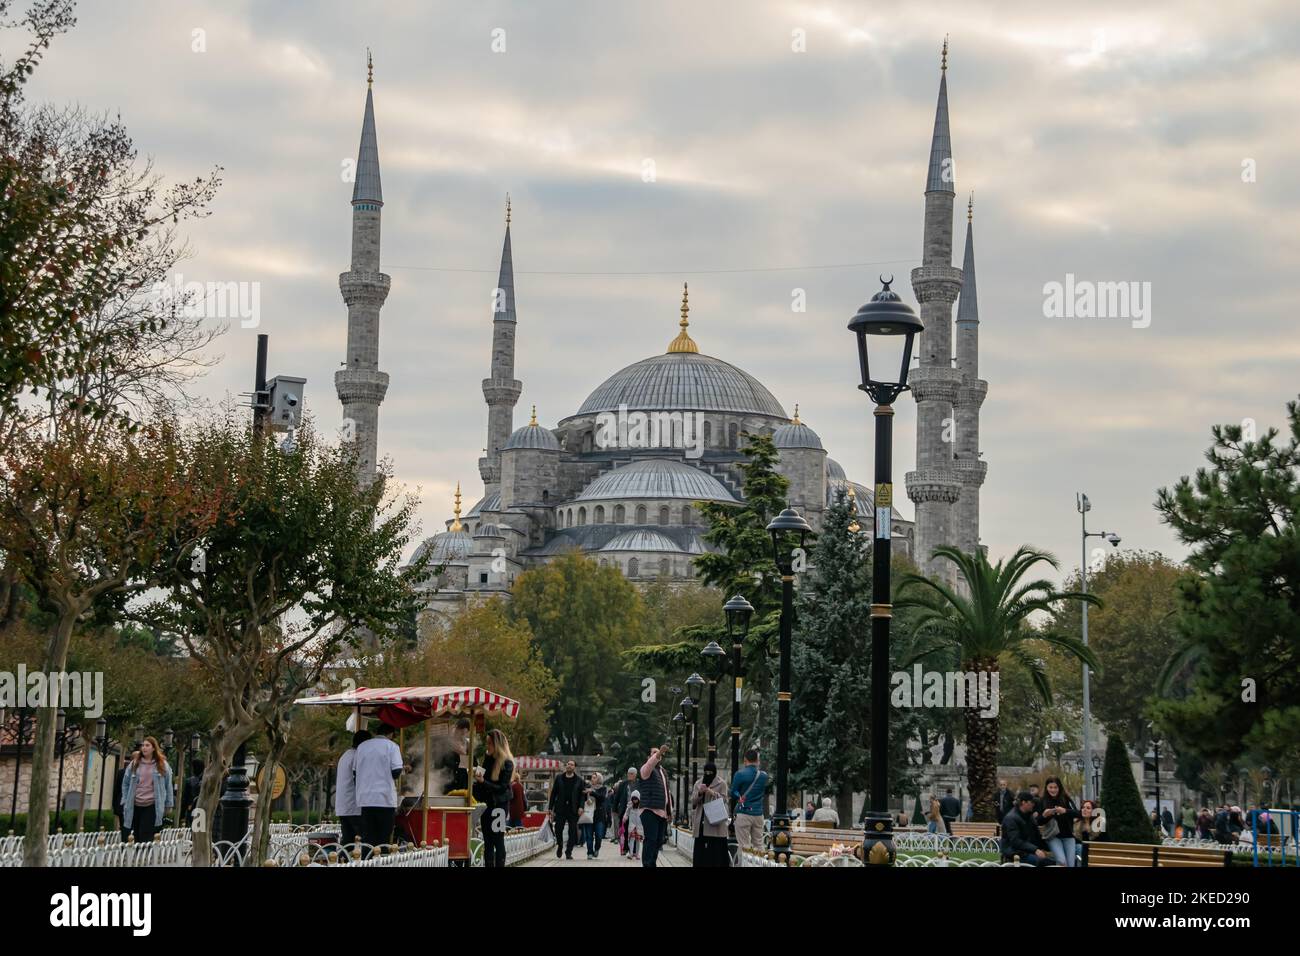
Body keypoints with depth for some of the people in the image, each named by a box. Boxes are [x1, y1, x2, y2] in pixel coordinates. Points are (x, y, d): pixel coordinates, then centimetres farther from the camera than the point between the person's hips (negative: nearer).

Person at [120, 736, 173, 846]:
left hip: (152, 805, -3)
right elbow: (125, 783, 16)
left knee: (146, 837, -10)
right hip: (134, 806, 3)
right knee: (135, 836, 5)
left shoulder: (162, 765, 3)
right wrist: (125, 801, 10)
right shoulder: (134, 764, 9)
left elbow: (168, 785, 8)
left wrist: (168, 804, 7)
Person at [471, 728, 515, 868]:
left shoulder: (507, 763, -13)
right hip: (486, 803, 6)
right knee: (487, 842, 7)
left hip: (499, 804, -6)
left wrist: (483, 781, -22)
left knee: (498, 841, -3)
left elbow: (502, 787, -15)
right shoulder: (487, 758, 6)